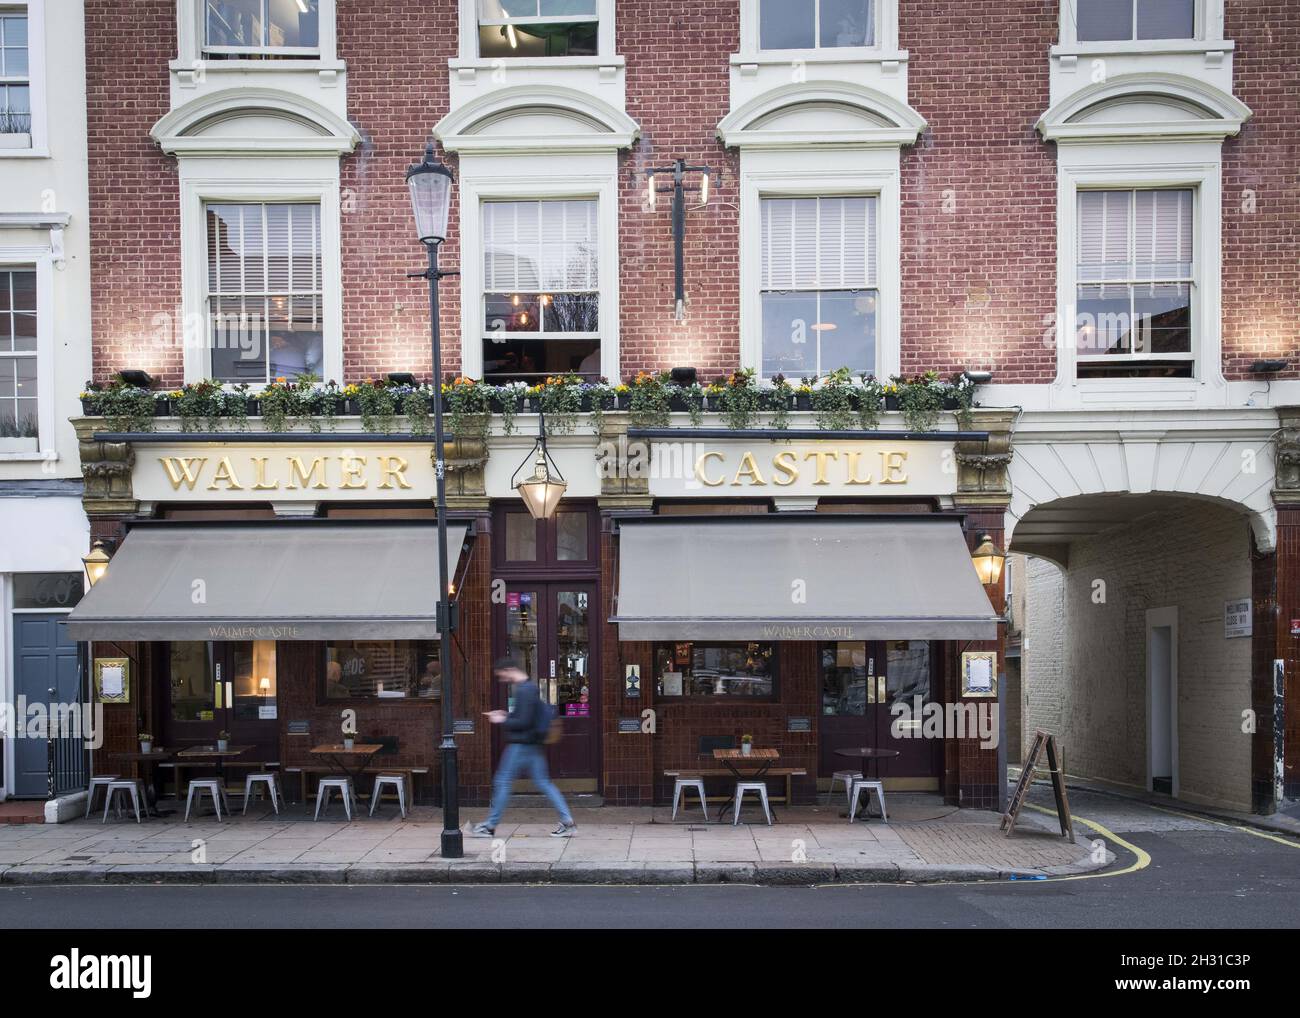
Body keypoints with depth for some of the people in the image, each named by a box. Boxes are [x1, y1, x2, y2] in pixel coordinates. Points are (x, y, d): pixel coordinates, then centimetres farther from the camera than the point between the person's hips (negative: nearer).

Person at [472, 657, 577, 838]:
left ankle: (490, 826, 9)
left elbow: (524, 722, -22)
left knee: (502, 782, 1)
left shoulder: (524, 691, -18)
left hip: (521, 745, -10)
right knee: (543, 782, 9)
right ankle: (568, 822, 5)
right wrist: (505, 716, 14)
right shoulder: (531, 687, 14)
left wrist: (503, 721, -10)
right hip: (534, 744, 10)